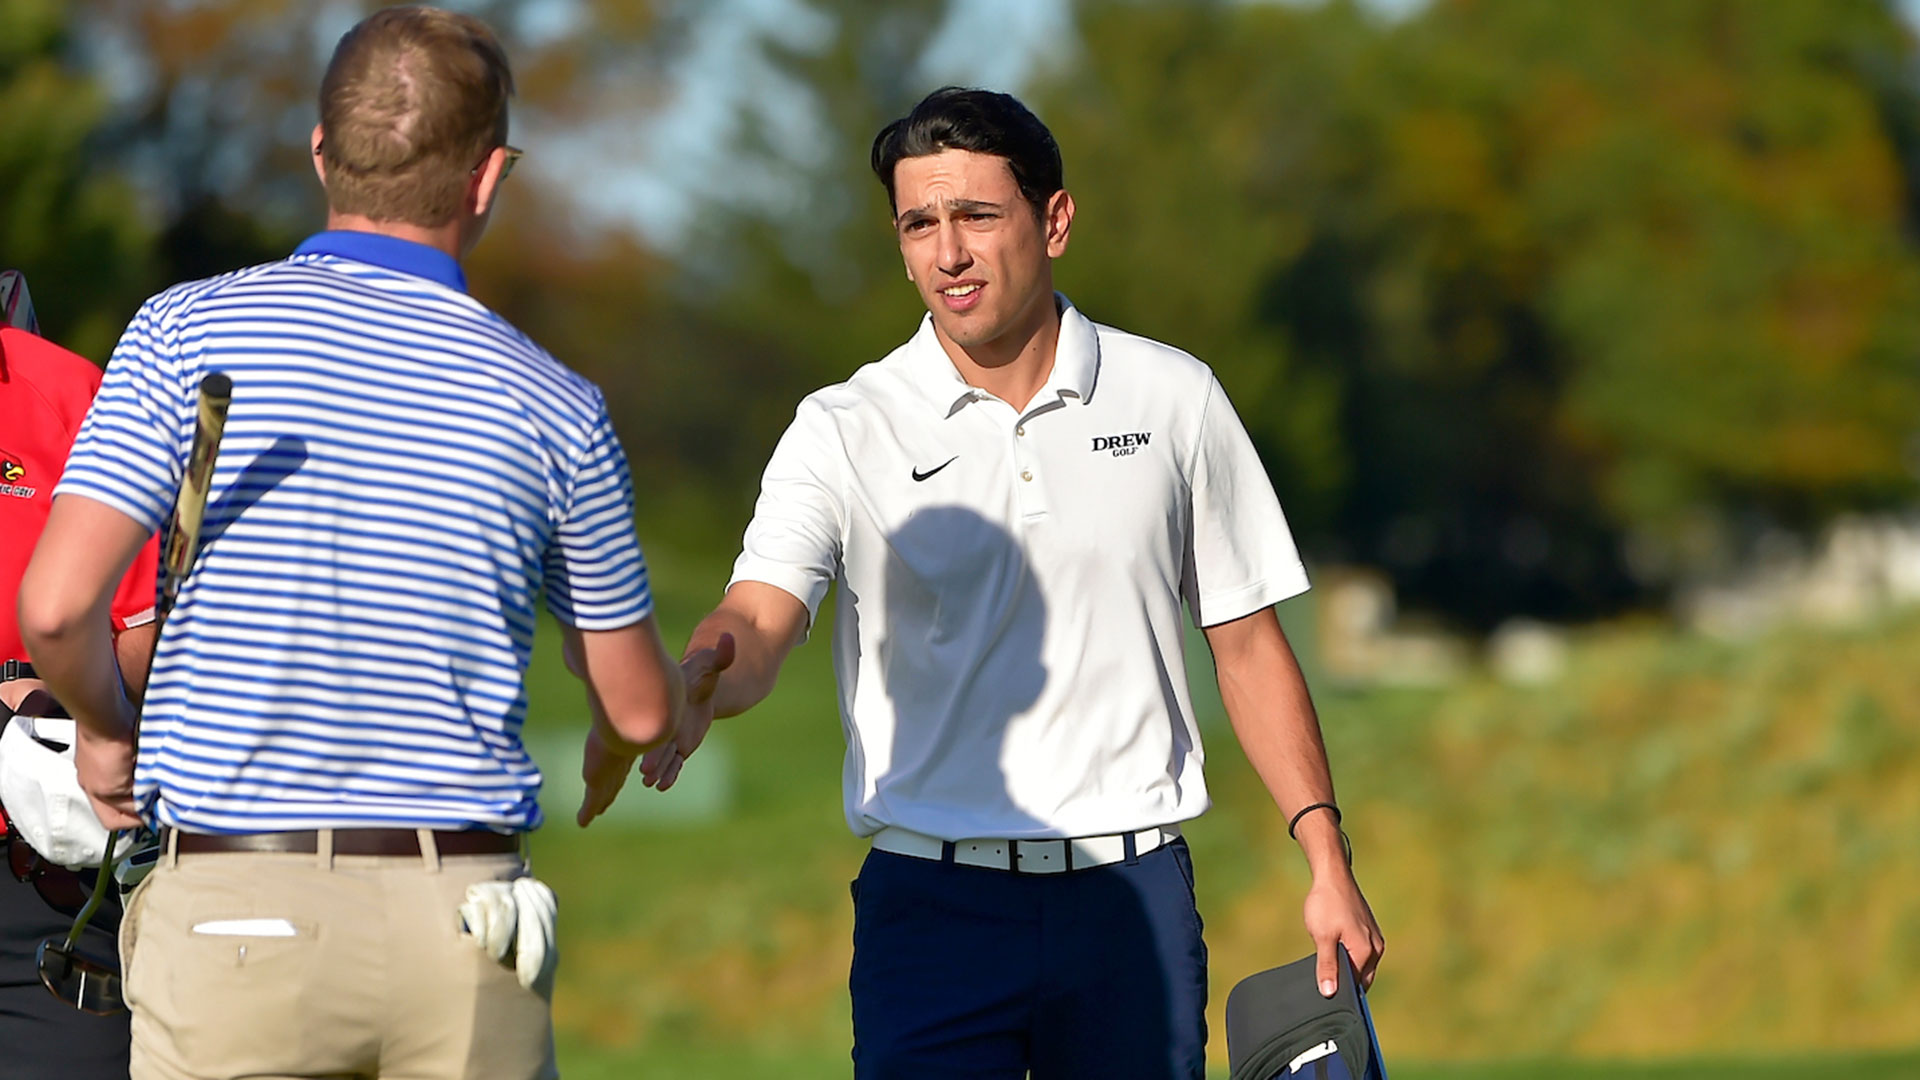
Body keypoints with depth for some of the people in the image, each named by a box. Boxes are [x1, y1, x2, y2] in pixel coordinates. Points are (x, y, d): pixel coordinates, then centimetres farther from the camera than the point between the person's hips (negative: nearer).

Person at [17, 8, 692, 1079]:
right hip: (459, 925, 1)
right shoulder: (556, 408, 2)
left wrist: (103, 726, 11)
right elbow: (641, 703, 12)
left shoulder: (188, 330, -3)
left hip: (230, 918, -1)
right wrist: (613, 747, 37)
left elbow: (57, 604, -11)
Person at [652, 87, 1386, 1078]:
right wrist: (693, 693, -39)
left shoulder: (1174, 400, 4)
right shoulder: (843, 431, -1)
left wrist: (1327, 863, 5)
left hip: (1133, 893, 1)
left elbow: (1246, 641, 10)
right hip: (931, 901, -1)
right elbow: (757, 623, -15)